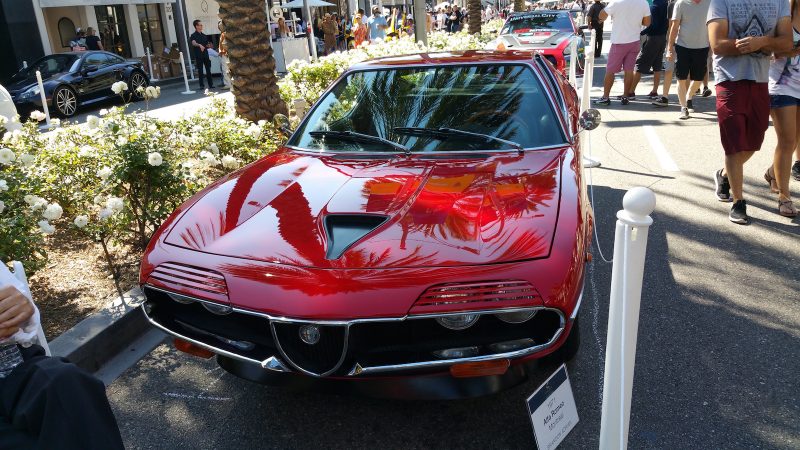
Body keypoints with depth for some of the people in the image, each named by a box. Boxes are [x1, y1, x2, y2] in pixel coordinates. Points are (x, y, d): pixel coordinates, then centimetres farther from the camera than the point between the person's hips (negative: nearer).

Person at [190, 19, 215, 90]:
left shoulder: (204, 35, 15)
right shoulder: (193, 35, -4)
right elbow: (193, 43, -24)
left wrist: (209, 46, 0)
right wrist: (199, 45, -44)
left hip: (205, 55, 5)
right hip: (198, 56, -5)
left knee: (208, 70, 4)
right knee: (200, 71, -2)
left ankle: (210, 84, 9)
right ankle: (201, 86, 1)